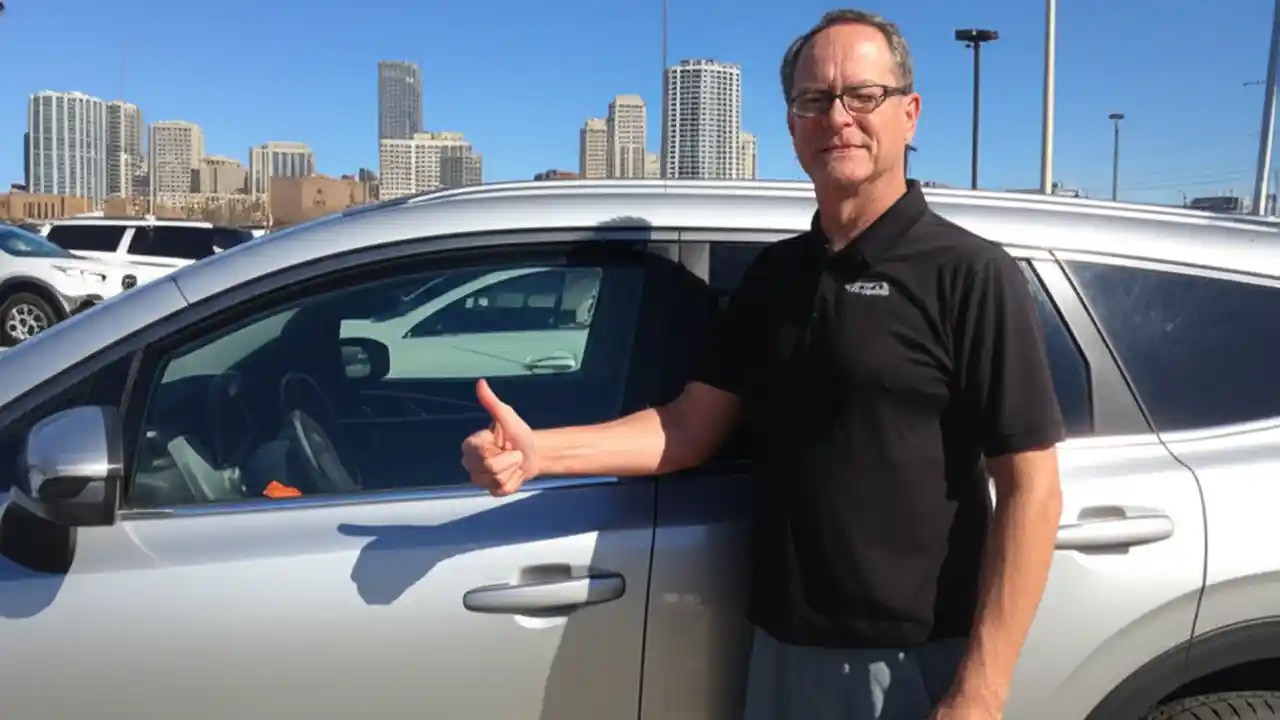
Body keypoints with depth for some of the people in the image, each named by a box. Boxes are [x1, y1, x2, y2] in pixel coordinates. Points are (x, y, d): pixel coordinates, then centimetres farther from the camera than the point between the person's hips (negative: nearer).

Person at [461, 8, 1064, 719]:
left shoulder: (969, 273, -11)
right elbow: (694, 424, 5)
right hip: (780, 648, 6)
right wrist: (539, 450, -9)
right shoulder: (773, 274, 7)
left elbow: (1031, 489, -14)